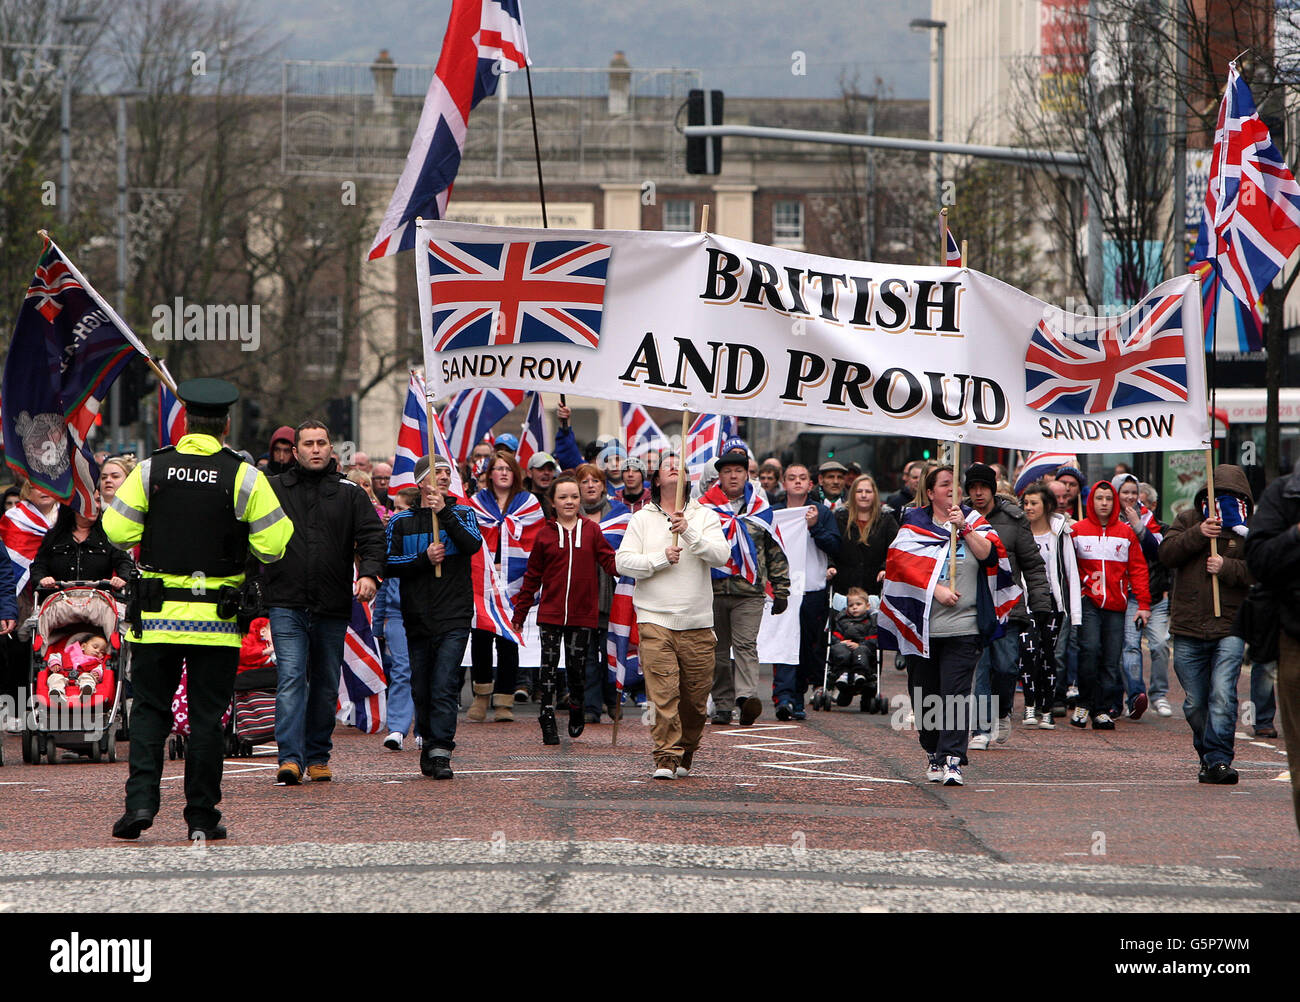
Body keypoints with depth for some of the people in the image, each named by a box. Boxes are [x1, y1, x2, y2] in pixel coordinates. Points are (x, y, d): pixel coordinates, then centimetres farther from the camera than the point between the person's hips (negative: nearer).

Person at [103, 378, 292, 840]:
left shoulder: (151, 470, -1)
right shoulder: (244, 477, -5)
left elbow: (117, 532, 0)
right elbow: (272, 547, -6)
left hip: (157, 613, 1)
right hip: (217, 620, -1)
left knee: (149, 709, 8)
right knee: (207, 715, 5)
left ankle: (141, 799, -6)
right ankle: (201, 816, 6)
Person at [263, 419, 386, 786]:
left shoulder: (350, 494, 9)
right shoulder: (274, 490, 8)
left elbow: (372, 535, 2)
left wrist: (370, 573, -15)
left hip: (333, 606, 2)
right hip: (286, 604, -2)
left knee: (326, 685, 10)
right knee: (291, 679, -13)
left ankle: (318, 756, 20)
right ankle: (290, 757, -19)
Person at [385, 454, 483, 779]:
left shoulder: (462, 514, 9)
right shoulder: (401, 522, 10)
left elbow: (473, 544, -10)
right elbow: (388, 563, 1)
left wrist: (445, 512, -17)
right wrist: (424, 559, -11)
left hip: (454, 618, -2)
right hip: (417, 618, 2)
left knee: (444, 687, -12)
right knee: (421, 689, 7)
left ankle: (440, 753, -16)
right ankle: (429, 745, 21)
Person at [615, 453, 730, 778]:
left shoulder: (705, 517, 8)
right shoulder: (642, 519, 9)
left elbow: (721, 555, -7)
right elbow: (623, 561, 0)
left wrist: (688, 532, -19)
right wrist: (662, 558, -11)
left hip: (697, 623, 1)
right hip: (655, 620, -1)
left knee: (695, 697, 5)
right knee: (663, 693, -12)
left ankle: (686, 753, 23)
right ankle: (665, 757, -10)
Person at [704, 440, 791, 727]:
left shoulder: (762, 509, 11)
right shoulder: (704, 507, 7)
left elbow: (776, 552, 15)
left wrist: (781, 591, 12)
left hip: (749, 593, -1)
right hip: (713, 590, 1)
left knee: (745, 644, -14)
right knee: (718, 649, 6)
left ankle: (747, 696, -26)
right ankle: (722, 704, 12)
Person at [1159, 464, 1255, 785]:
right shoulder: (1188, 520, 10)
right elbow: (1167, 554, -4)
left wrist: (1227, 567, -17)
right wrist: (1198, 535, -17)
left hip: (1229, 629, -2)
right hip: (1188, 630, 3)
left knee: (1223, 695, -17)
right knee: (1195, 703, 8)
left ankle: (1219, 760, -16)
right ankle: (1207, 755, 25)